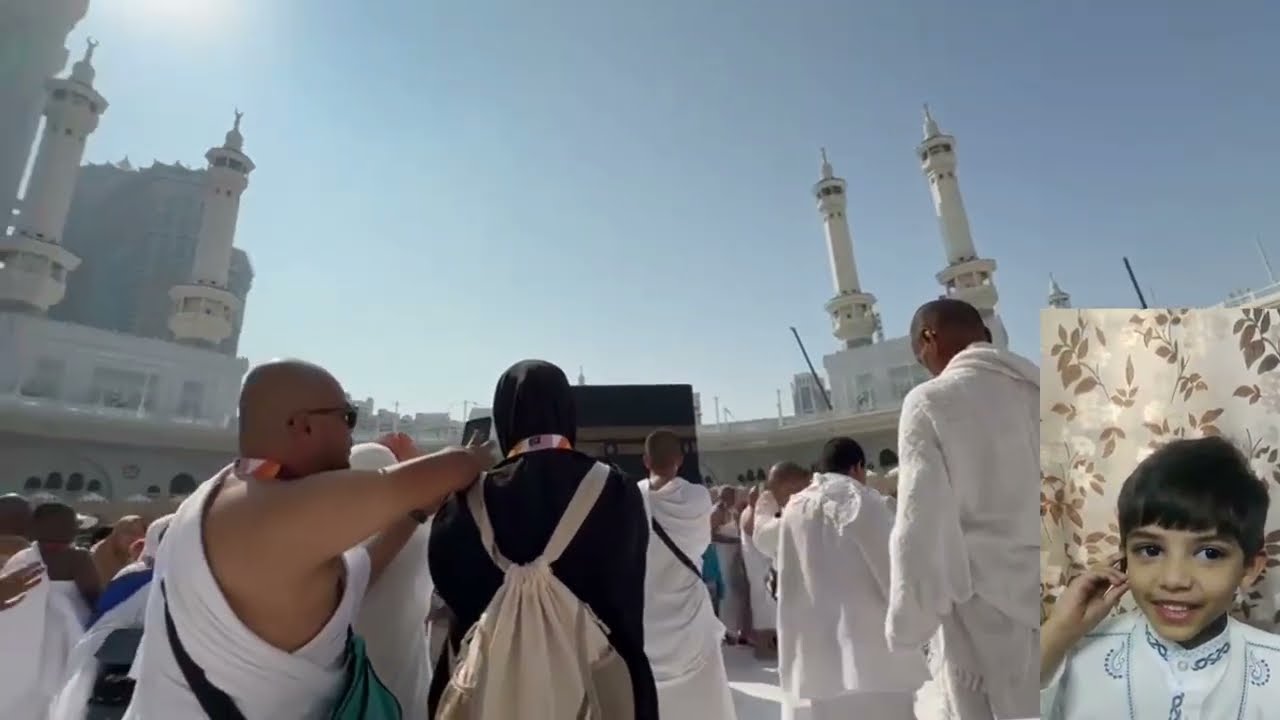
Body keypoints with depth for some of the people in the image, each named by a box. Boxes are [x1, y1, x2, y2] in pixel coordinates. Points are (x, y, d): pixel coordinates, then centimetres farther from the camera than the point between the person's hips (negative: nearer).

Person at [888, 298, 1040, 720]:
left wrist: (907, 625, -4)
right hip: (1033, 602, 5)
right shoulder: (1038, 387, 6)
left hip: (986, 612, -5)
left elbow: (922, 520, -13)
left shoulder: (930, 401, -10)